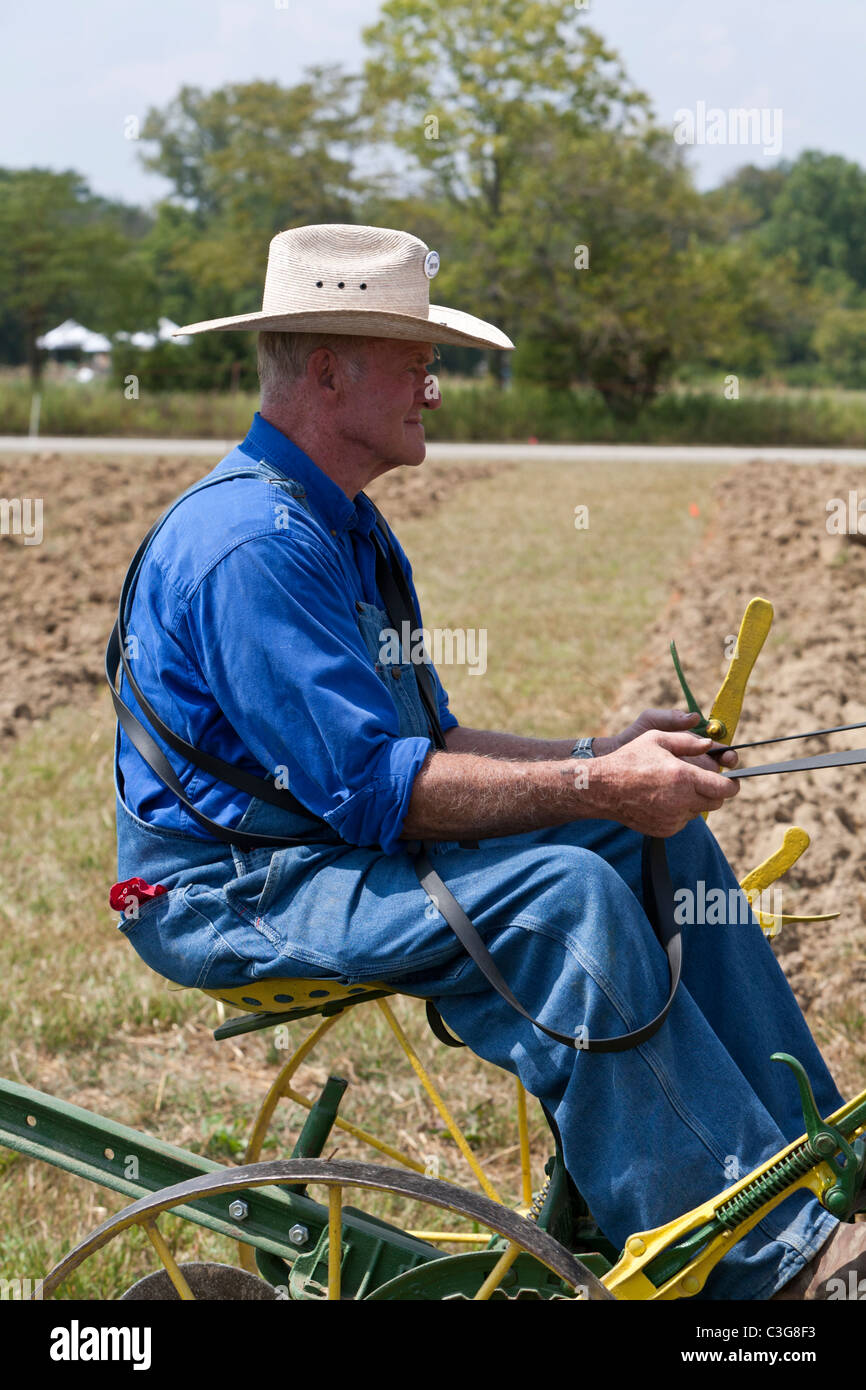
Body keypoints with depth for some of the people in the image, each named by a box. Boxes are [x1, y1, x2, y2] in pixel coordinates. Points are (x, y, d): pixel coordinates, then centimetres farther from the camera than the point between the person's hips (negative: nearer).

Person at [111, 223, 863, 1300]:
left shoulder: (348, 528, 14)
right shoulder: (252, 543, -21)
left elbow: (426, 745, 14)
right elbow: (372, 785, -26)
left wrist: (612, 750, 1)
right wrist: (594, 784, -24)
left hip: (329, 845, 10)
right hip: (230, 894, -10)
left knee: (661, 839, -1)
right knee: (558, 894, -30)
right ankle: (762, 1259, -26)